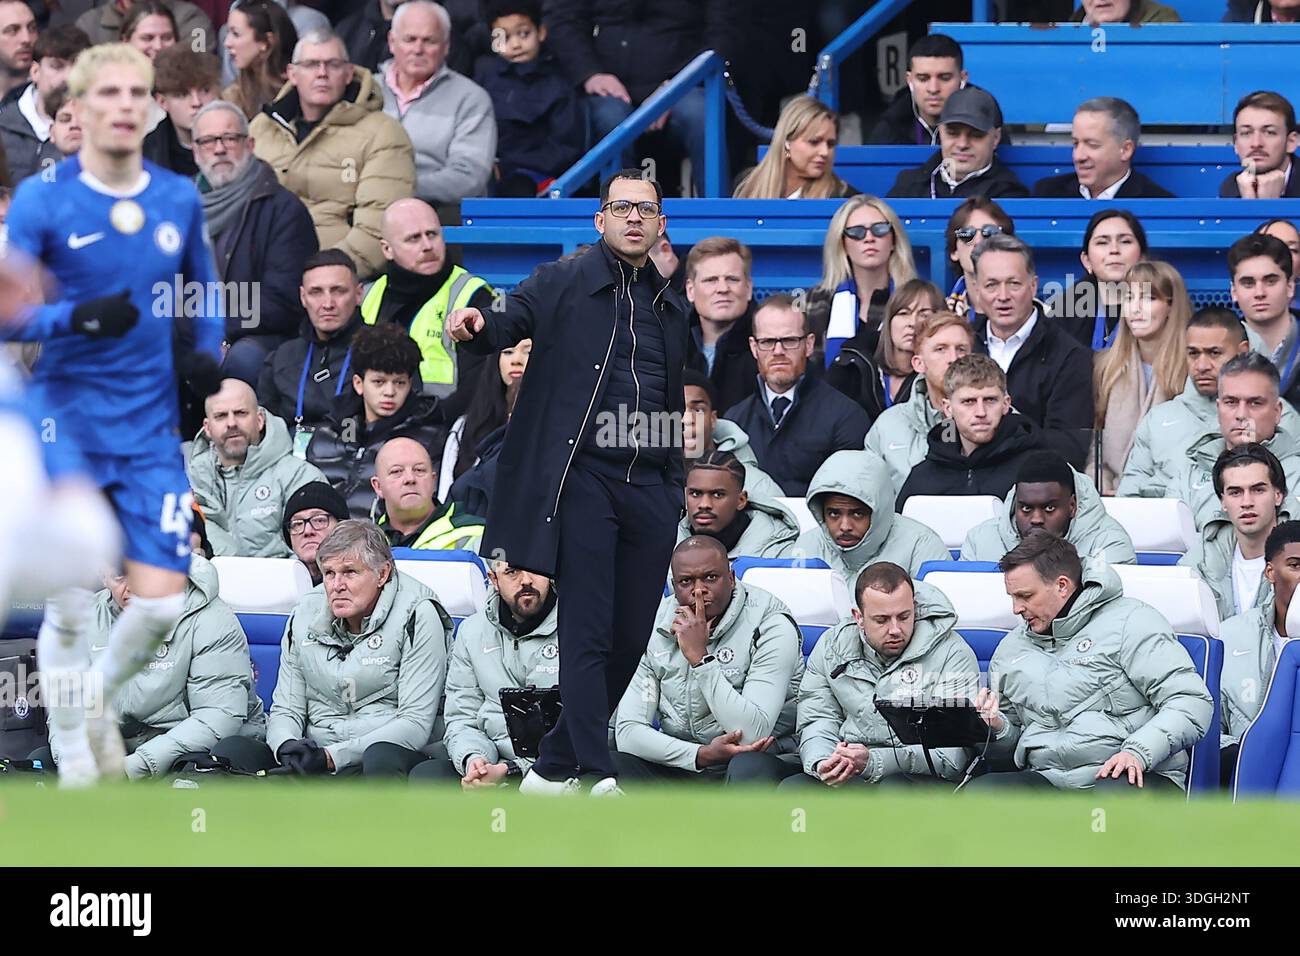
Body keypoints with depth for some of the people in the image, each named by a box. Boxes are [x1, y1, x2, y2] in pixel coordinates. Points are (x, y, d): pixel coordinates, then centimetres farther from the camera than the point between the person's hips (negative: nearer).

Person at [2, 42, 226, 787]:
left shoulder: (180, 199, 5)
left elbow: (204, 294, 21)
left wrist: (206, 355, 3)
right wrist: (77, 319, -25)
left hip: (152, 432, 3)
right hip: (65, 426, -3)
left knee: (162, 602, -4)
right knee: (70, 607, -1)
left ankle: (101, 697, 27)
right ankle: (78, 761, 16)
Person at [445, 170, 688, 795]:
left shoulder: (672, 308, 18)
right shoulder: (563, 285, 3)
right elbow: (508, 324, -12)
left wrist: (679, 486, 18)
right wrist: (475, 327, -35)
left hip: (651, 488, 6)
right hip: (583, 480, -6)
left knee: (629, 642, 6)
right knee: (587, 637, -10)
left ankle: (554, 767, 18)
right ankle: (599, 780, -12)